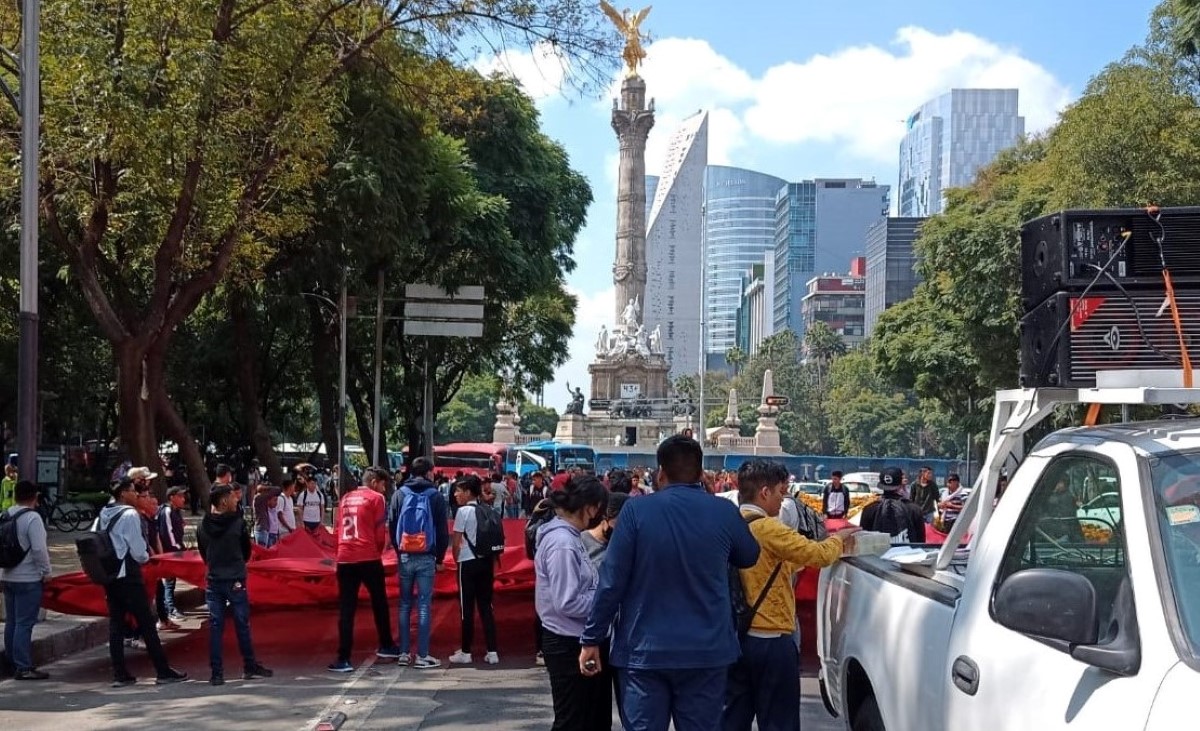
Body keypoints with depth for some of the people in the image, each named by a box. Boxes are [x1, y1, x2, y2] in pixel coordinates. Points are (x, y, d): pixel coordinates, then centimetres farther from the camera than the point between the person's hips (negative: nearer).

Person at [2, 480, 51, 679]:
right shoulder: (32, 517, -17)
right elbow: (39, 548, -20)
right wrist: (46, 571, -9)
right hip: (28, 579, -8)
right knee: (24, 623, -6)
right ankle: (23, 667, -6)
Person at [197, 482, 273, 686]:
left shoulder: (203, 526, 1)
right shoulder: (238, 523, -9)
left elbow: (203, 553, 10)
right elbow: (247, 551, 2)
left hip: (213, 582, 3)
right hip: (235, 581, -3)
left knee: (215, 627, 4)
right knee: (242, 625, 7)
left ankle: (216, 673, 2)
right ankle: (249, 667, 16)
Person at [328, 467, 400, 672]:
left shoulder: (346, 498, 16)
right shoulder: (375, 498, -1)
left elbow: (338, 530, 15)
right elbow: (380, 531, -3)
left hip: (344, 559, 4)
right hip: (368, 558, -4)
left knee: (346, 610, 2)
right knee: (379, 603, 15)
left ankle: (343, 658, -5)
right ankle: (386, 646, 27)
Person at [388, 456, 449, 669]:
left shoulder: (400, 494, 4)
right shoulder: (435, 496, -3)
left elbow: (392, 525, 6)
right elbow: (442, 530, -2)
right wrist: (440, 558, 8)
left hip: (405, 556, 3)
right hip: (426, 558, -3)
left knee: (404, 605, 12)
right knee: (424, 606, -1)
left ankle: (403, 653, 13)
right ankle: (422, 656, -2)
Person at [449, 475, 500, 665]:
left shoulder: (463, 511, -10)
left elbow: (456, 542, -9)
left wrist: (456, 559, 7)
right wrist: (492, 560, 14)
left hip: (469, 563, -6)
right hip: (486, 561, 6)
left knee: (467, 607, 3)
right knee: (486, 606, 9)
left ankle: (466, 652, 9)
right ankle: (492, 652, 7)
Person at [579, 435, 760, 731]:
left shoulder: (636, 510, -8)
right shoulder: (725, 512, -3)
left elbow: (612, 581, -8)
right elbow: (749, 558, 17)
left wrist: (591, 639, 0)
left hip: (644, 649, -1)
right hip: (706, 651, 2)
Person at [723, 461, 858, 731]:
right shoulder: (767, 528, -16)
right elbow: (819, 555, -16)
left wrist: (831, 542, 18)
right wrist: (838, 539, 6)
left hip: (736, 638, 8)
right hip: (770, 642, -8)